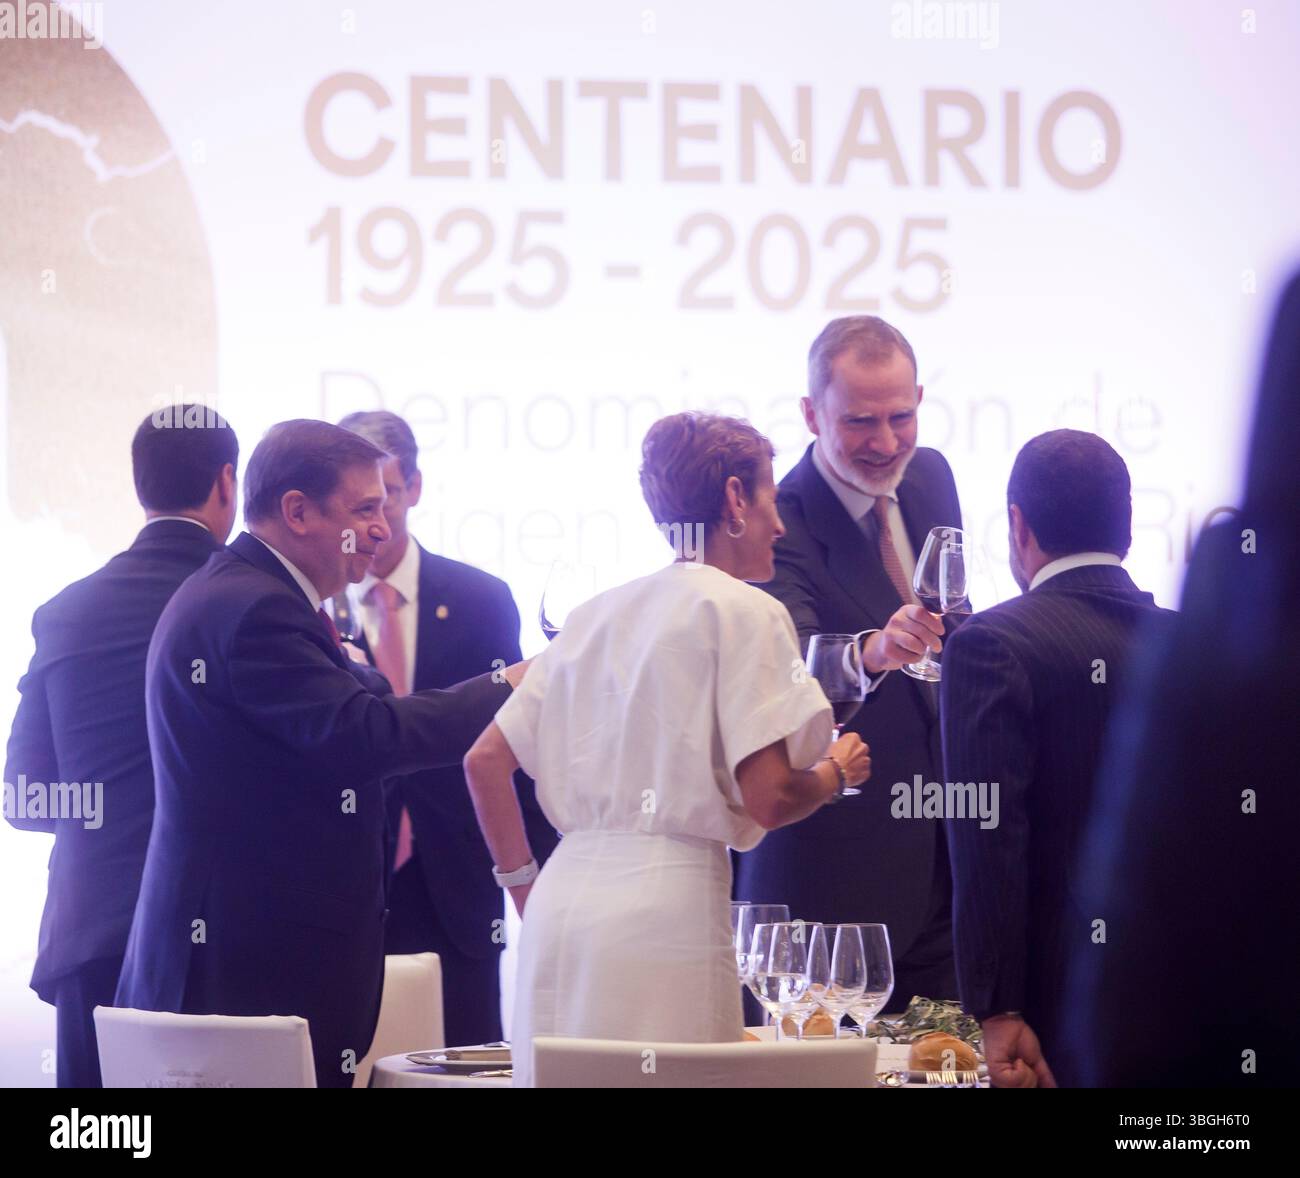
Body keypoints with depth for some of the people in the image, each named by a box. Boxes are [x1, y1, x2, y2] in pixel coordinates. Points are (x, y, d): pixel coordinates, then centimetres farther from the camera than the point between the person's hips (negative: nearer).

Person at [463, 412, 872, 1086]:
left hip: (562, 900, 7)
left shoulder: (595, 615, 16)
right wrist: (836, 773, 9)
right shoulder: (741, 611, -3)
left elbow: (485, 762, 15)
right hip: (666, 903, -7)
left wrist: (522, 881, 24)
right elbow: (768, 798, -11)